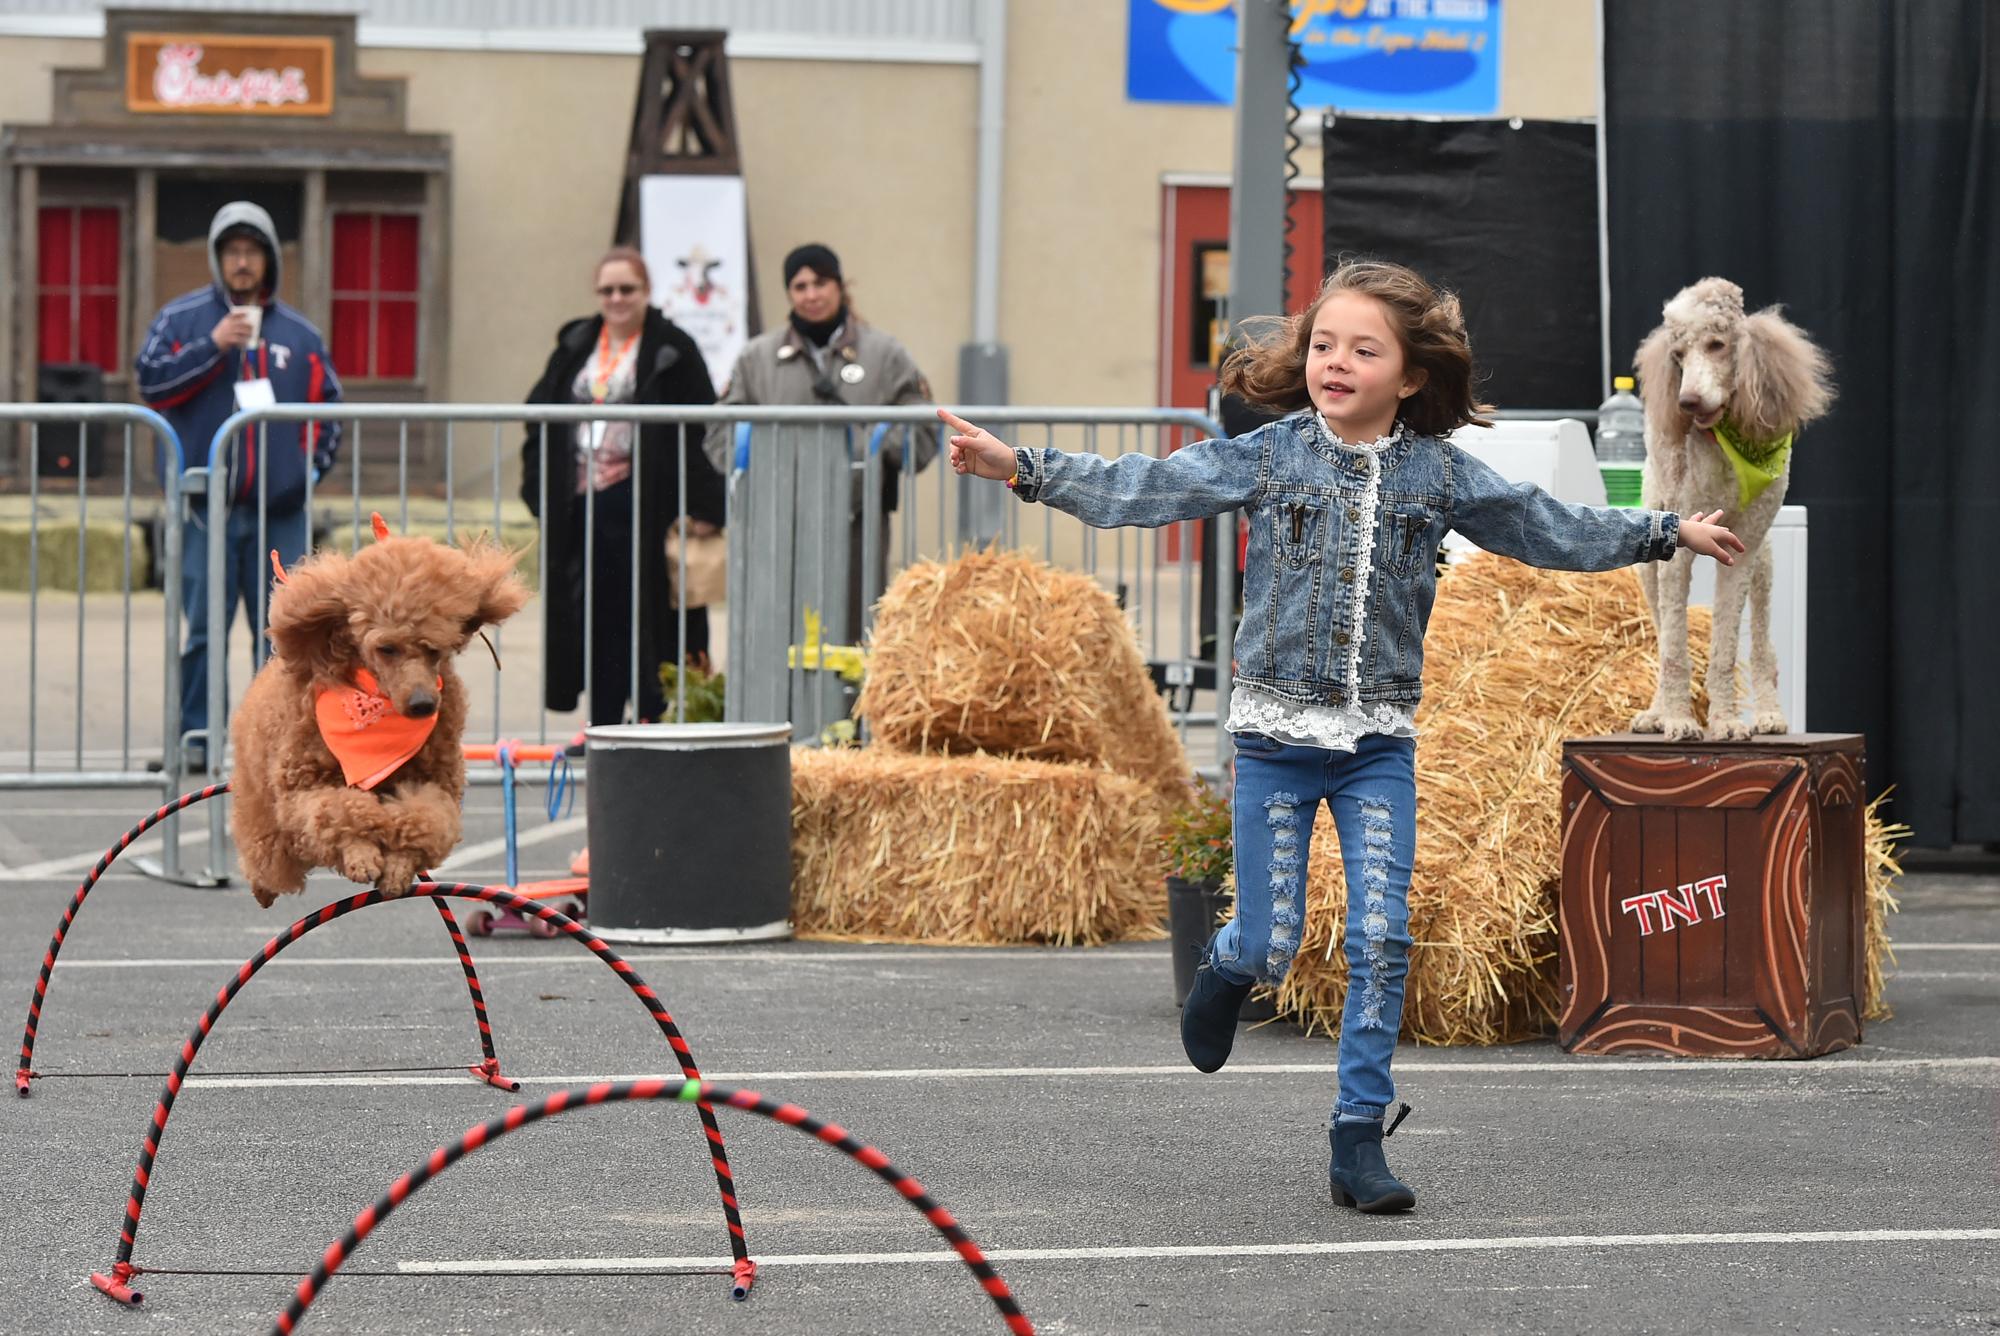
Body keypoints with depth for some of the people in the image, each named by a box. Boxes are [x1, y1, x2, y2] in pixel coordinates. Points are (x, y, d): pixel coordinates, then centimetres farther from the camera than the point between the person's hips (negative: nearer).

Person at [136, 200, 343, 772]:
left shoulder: (299, 333, 13)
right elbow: (151, 381, -5)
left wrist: (313, 462, 4)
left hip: (279, 507, 2)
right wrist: (213, 347, -13)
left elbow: (328, 405, 18)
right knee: (205, 627, -2)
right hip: (208, 503, -2)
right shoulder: (182, 318, 6)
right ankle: (198, 734, 3)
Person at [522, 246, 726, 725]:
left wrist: (703, 506, -12)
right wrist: (541, 489, 7)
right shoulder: (576, 346, 14)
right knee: (598, 618, 7)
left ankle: (654, 721, 3)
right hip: (583, 502, 5)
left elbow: (703, 430, -5)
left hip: (644, 504, -5)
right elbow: (541, 418, 17)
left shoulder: (672, 349, -1)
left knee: (649, 616, -3)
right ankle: (602, 727, 12)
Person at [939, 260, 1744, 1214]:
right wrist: (1021, 469, -19)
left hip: (1378, 744, 1)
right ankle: (1227, 969, 39)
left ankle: (1360, 1135, 4)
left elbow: (1551, 530, 13)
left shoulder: (1440, 475, 2)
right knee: (1270, 947, 0)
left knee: (1382, 937, -6)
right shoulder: (1267, 456, -4)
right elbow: (1142, 489, -9)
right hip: (1276, 733, -1)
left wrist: (1670, 533, 17)